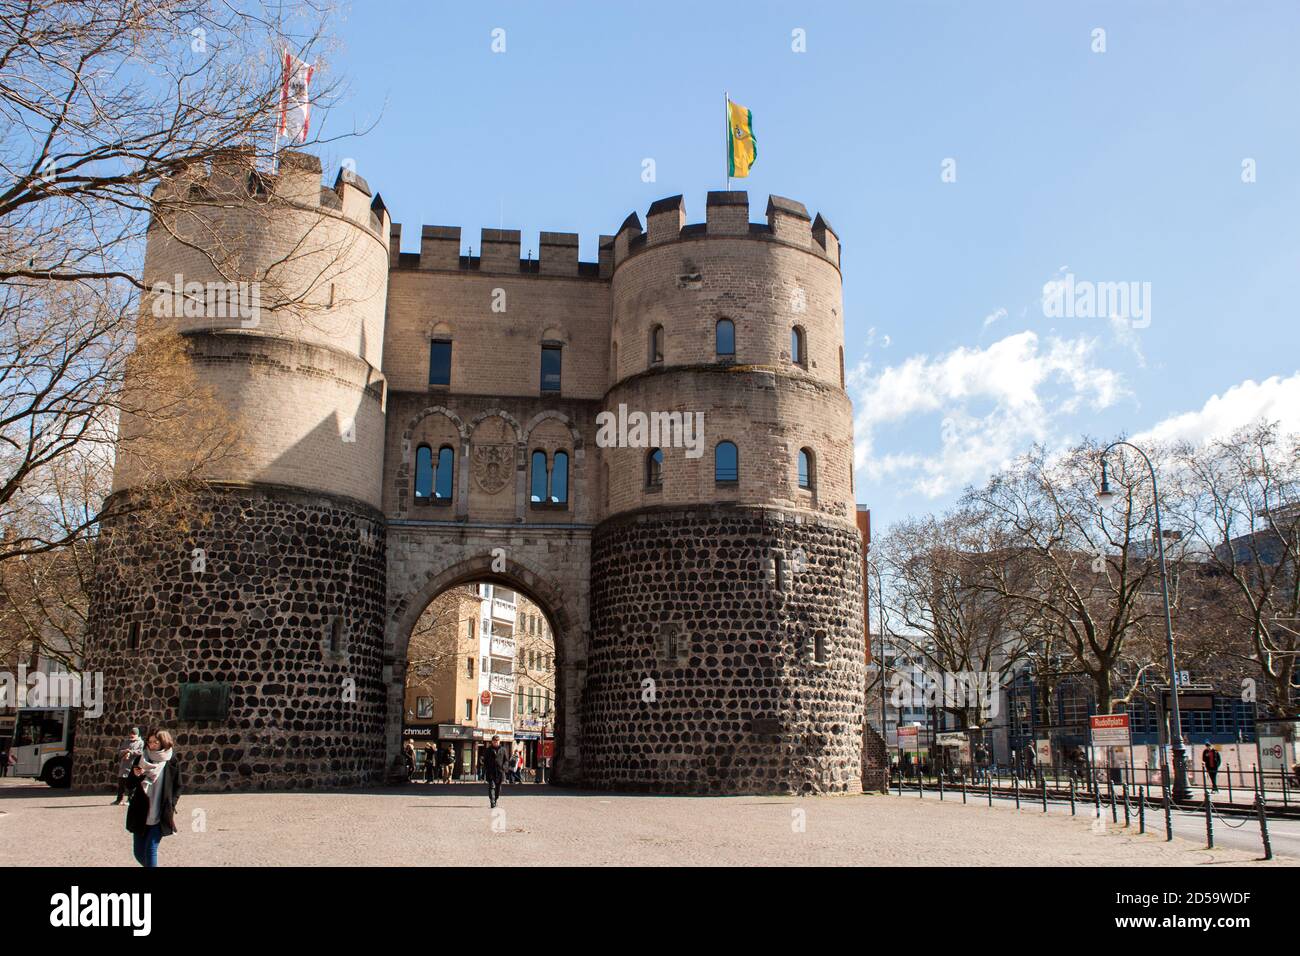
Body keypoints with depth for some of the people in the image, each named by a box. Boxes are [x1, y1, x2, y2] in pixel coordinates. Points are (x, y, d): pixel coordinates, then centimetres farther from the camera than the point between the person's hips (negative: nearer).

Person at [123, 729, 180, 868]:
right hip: (139, 814, 4)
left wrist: (170, 807, -6)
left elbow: (177, 787, 4)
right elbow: (129, 786, 6)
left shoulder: (170, 761, -3)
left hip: (160, 816, -3)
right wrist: (135, 775, -14)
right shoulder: (140, 759, 4)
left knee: (150, 851, -12)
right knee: (139, 853, 10)